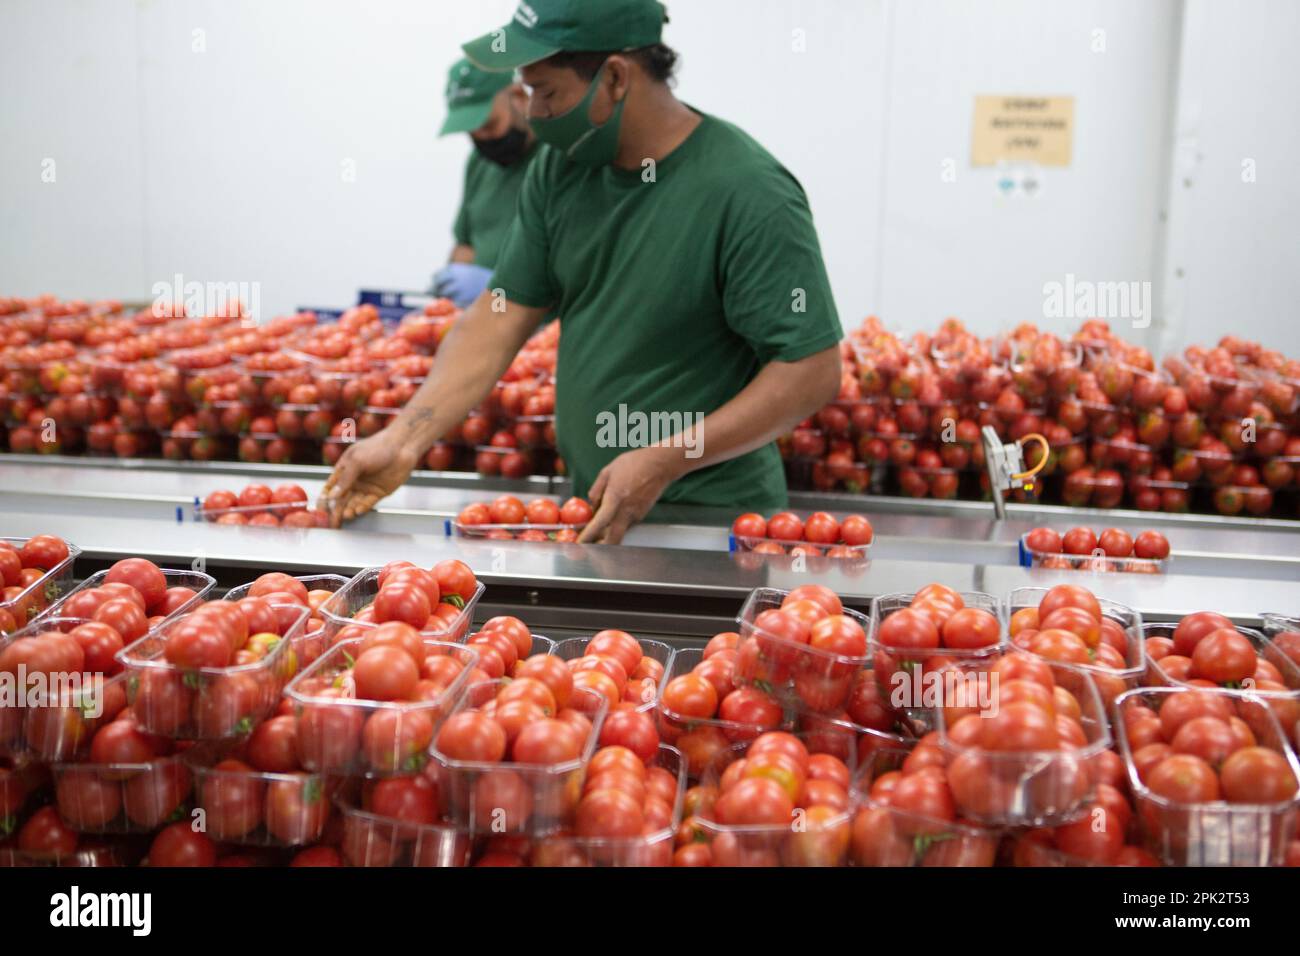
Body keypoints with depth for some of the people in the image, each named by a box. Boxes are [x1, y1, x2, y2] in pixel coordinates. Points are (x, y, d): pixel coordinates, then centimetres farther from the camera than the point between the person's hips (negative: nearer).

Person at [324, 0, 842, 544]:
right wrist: (403, 441, -7)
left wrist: (663, 462, -23)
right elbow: (500, 317, 3)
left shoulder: (750, 194, -19)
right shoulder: (560, 170, 1)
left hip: (711, 520, -6)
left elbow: (812, 373, -20)